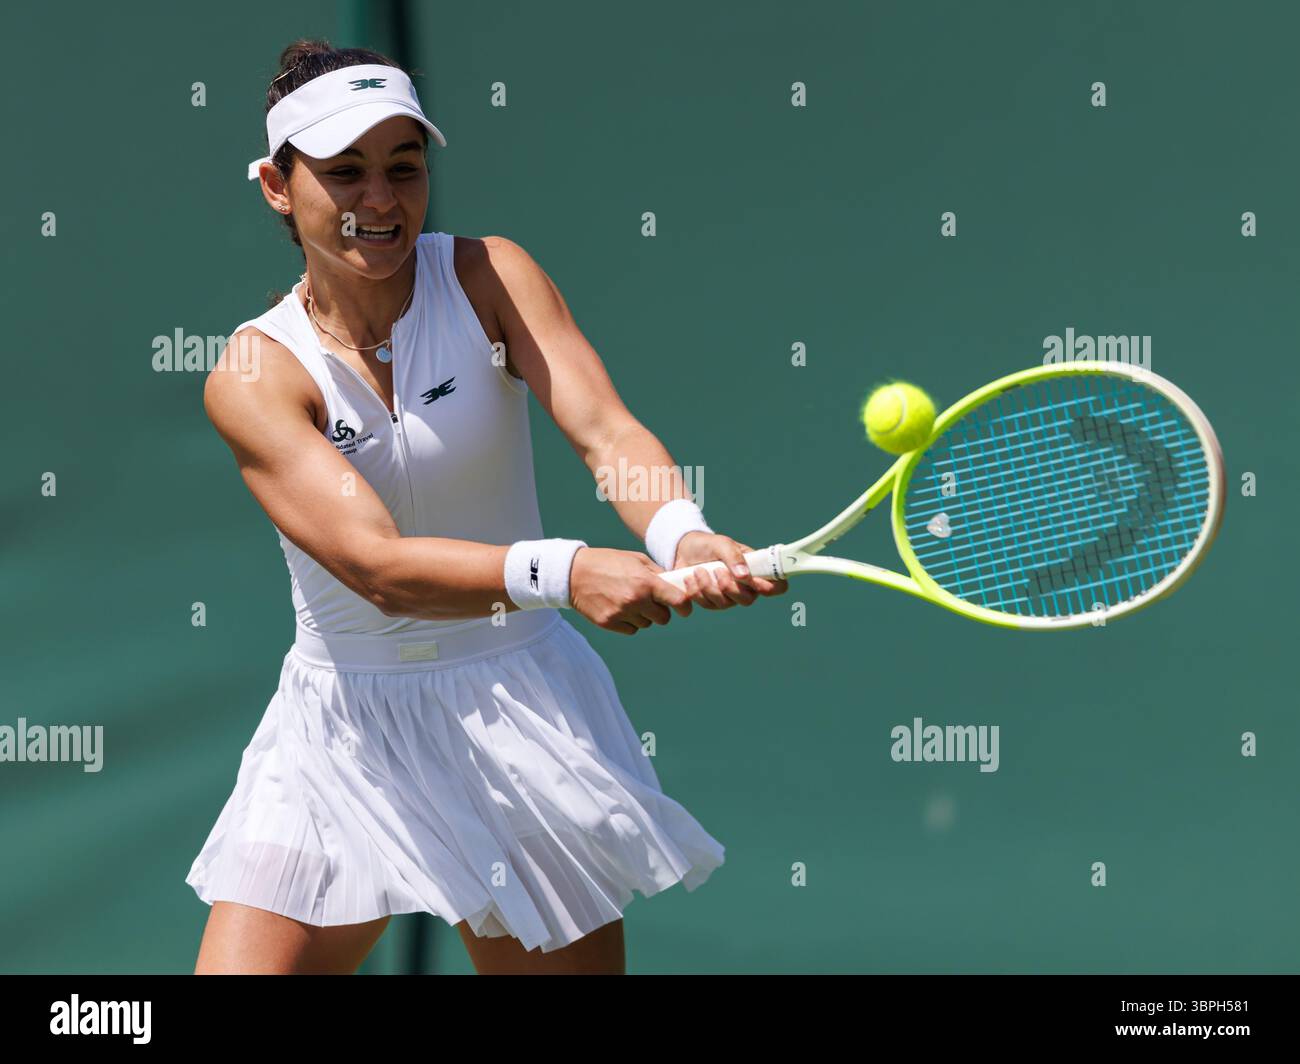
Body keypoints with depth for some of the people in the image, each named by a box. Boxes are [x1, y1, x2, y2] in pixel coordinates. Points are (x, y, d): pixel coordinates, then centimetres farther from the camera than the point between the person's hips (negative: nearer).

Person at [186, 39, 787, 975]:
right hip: (347, 733, -1)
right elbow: (377, 565, -25)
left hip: (521, 714, 1)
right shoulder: (253, 375, -12)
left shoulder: (488, 277, -6)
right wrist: (560, 571, -42)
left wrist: (682, 535, -44)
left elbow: (604, 428, -21)